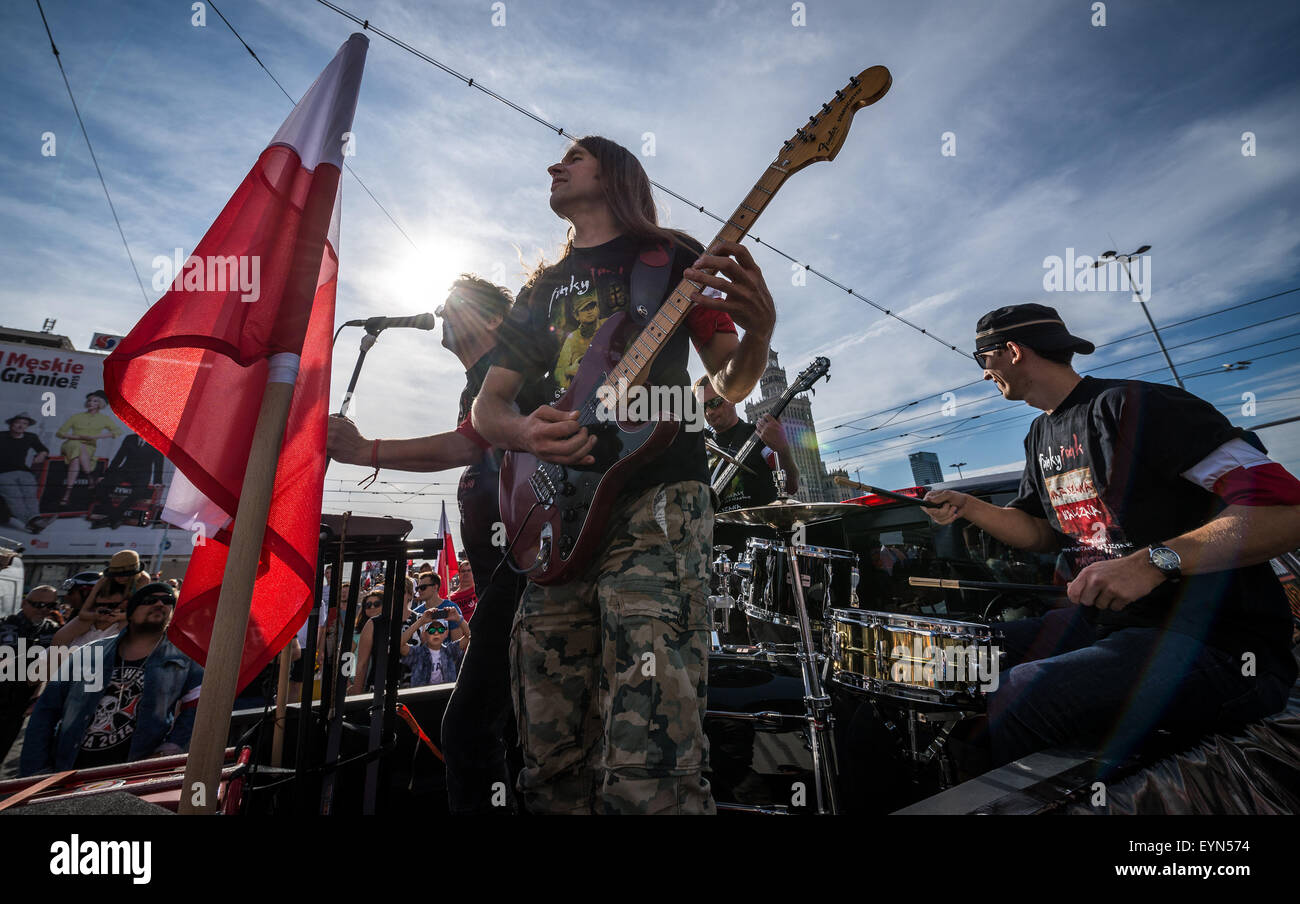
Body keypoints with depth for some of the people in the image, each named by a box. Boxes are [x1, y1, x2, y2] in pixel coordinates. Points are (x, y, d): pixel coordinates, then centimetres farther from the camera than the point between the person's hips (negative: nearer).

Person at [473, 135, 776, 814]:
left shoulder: (671, 257, 15)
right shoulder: (543, 288, 26)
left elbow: (729, 383, 8)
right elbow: (487, 405, 20)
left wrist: (758, 333, -15)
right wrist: (523, 432, -4)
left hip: (655, 501, -4)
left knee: (647, 771, -15)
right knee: (554, 769, 8)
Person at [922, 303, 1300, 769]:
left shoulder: (1133, 406, -13)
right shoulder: (1041, 435, 15)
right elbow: (1042, 532, 19)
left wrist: (1154, 561, -31)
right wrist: (969, 507, 3)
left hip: (1216, 643, -8)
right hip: (1104, 622, 9)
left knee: (1024, 692, -31)